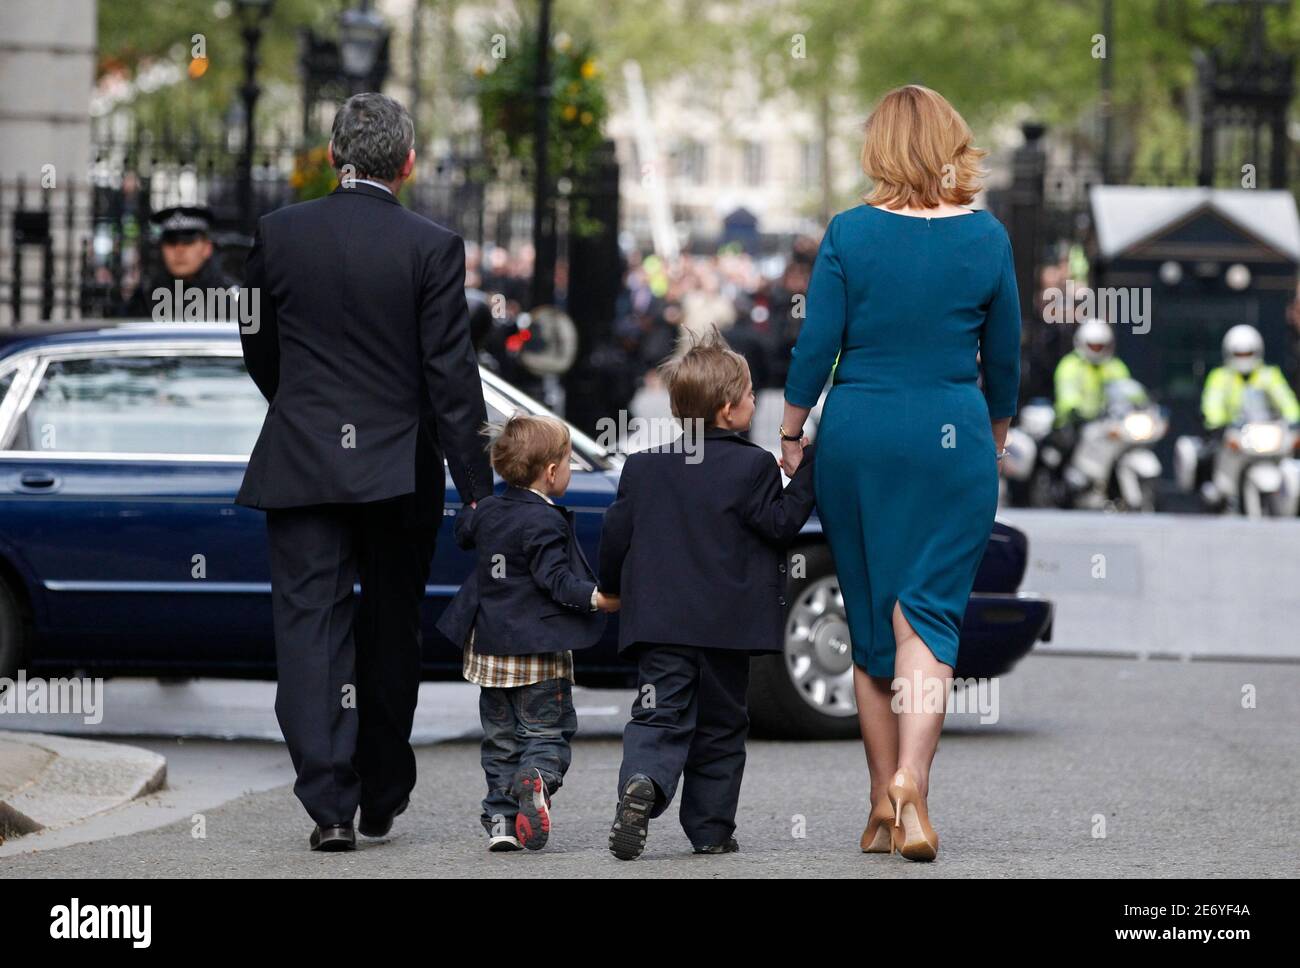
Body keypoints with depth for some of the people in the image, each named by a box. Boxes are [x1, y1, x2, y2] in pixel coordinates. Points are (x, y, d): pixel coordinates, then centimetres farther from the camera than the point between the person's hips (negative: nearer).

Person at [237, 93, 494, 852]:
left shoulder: (280, 234, -1)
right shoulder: (433, 248, -8)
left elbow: (259, 348, 11)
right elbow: (452, 376, -9)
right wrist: (478, 489, -5)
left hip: (300, 466, 0)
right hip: (400, 468, 0)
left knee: (311, 625, -1)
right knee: (391, 629, 14)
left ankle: (331, 802, -13)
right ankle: (382, 795, 25)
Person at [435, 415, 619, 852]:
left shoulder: (487, 511, 6)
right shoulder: (545, 522, -15)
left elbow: (463, 533, 27)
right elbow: (555, 579, -22)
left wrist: (470, 503, 44)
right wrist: (595, 599, -26)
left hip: (490, 648, 6)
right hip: (538, 652, -6)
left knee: (500, 739, 12)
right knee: (547, 731, 1)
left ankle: (500, 819, 6)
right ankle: (537, 779, -27)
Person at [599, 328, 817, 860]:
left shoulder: (643, 467, 7)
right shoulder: (753, 466, -5)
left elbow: (616, 535, 9)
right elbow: (779, 523, -6)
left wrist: (611, 589, 25)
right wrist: (809, 472, -1)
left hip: (660, 621, 2)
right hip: (728, 624, -2)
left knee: (660, 716, -1)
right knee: (720, 726, 11)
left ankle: (642, 782, -31)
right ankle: (711, 829, 13)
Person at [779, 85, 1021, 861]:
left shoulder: (851, 233, -6)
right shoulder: (987, 237, -2)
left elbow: (816, 346, -4)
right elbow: (1004, 356, 7)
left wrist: (791, 433, 10)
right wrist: (996, 438, 22)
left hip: (857, 434, 1)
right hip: (953, 440, -1)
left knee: (868, 619, 11)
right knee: (930, 609, -3)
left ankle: (884, 803, 16)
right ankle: (910, 780, -25)